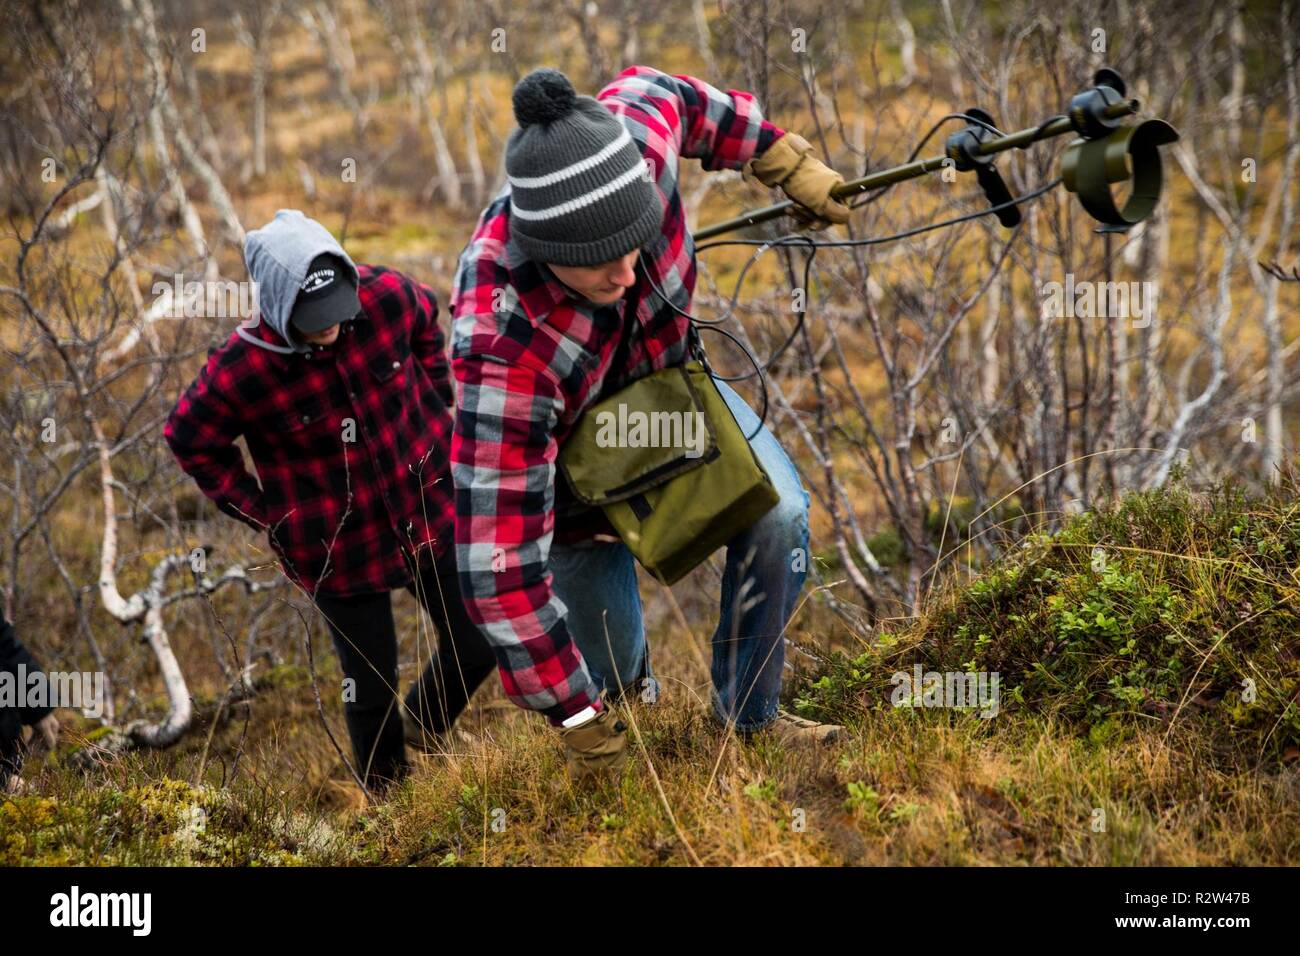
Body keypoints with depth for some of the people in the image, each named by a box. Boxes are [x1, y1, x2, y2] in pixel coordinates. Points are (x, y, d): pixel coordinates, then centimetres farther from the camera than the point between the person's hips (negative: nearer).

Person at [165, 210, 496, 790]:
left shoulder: (385, 297, -16)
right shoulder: (241, 371, -24)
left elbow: (427, 319, 10)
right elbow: (190, 439, -6)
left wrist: (434, 403, 5)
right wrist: (262, 514, -7)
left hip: (425, 509, 3)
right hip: (338, 547, -3)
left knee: (477, 643, 8)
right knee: (371, 684, 7)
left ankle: (425, 728, 40)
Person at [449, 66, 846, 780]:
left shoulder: (634, 136, -35)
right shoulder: (503, 348, -47)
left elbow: (664, 93, -6)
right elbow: (499, 570, -43)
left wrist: (789, 164, -2)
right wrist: (585, 733, -38)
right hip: (562, 454, -4)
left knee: (778, 514, -17)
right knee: (612, 676, 7)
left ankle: (748, 715, 6)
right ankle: (628, 673, 46)